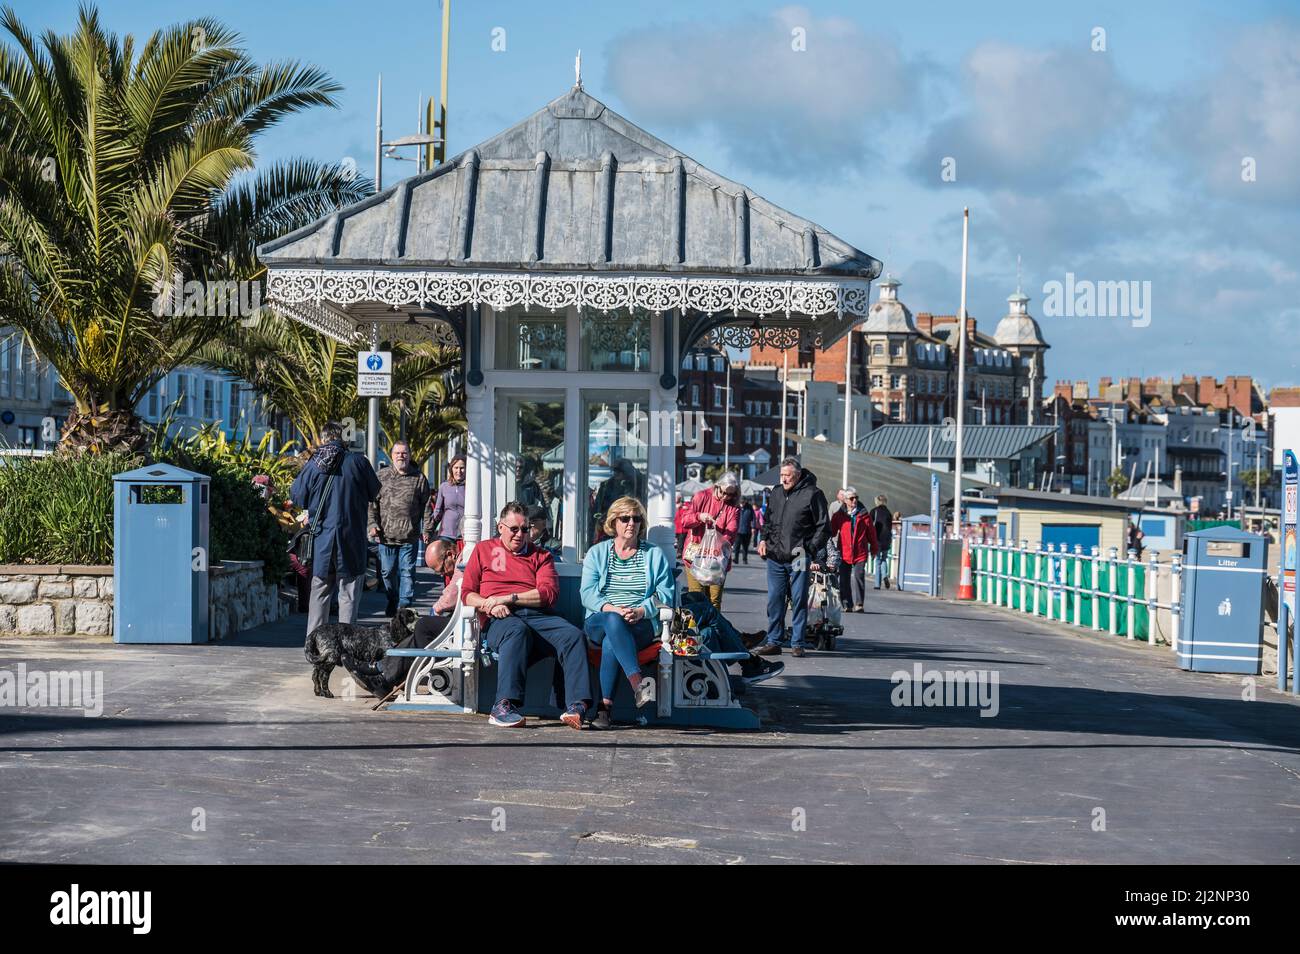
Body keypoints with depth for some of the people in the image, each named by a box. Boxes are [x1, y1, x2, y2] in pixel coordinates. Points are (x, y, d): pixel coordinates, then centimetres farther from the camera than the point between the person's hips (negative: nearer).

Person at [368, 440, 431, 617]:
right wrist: (373, 524, -3)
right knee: (387, 571, 9)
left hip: (410, 536, -2)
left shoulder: (418, 478, 5)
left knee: (407, 571, -1)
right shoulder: (382, 476, 7)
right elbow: (373, 503, 7)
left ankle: (405, 605, 1)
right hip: (386, 535, 2)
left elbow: (426, 506, 6)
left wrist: (426, 529, 2)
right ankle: (392, 602, 24)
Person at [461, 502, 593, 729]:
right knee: (517, 631, -40)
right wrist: (490, 605, -8)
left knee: (573, 635, -28)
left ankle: (576, 706, -39)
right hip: (499, 619, -2)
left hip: (537, 616, 3)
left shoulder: (541, 555, 24)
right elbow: (467, 593, 14)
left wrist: (508, 598, -5)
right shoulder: (483, 550, 23)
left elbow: (549, 593, 6)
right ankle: (504, 706, -50)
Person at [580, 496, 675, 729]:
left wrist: (642, 610, -13)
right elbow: (587, 593, 5)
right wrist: (611, 609, -15)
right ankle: (637, 683, -51)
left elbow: (666, 594, 6)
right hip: (598, 622, 1)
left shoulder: (654, 555, 16)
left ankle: (605, 706, -37)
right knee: (612, 621, -38)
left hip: (642, 625, -1)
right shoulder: (597, 553, 17)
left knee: (611, 642, -35)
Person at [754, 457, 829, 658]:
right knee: (774, 600, 6)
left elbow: (823, 527, -3)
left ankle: (797, 644, 6)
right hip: (775, 557, 5)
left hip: (798, 557, -5)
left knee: (799, 601, -1)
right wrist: (764, 539, 8)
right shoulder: (776, 492, 13)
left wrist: (810, 550, -10)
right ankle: (773, 642, 13)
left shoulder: (812, 494, -4)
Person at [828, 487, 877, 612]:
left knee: (859, 577, -11)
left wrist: (874, 549, 12)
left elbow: (871, 533, 9)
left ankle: (858, 604, -6)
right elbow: (831, 532, 9)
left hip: (860, 554, -1)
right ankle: (847, 605, 13)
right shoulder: (839, 515, 3)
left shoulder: (864, 515, 2)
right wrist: (831, 546, 3)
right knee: (844, 580, 4)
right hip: (844, 554, 1)